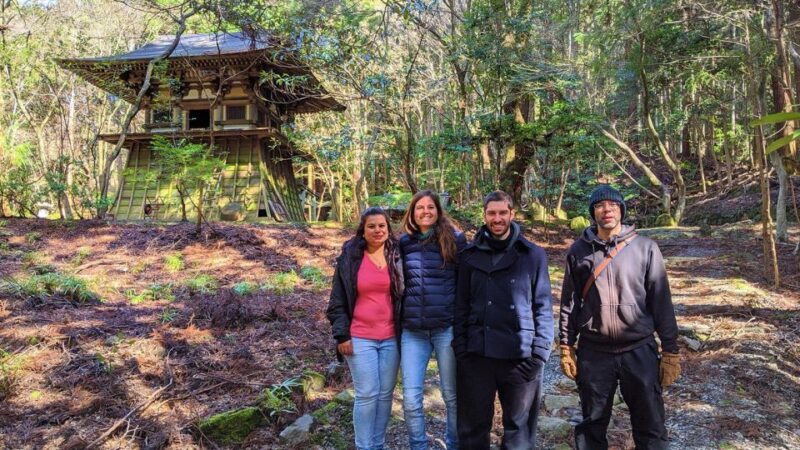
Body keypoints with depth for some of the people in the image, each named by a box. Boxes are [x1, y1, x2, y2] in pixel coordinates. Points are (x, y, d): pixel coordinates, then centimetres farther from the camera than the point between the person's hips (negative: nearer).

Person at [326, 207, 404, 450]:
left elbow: (403, 296, 9)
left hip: (391, 338, 3)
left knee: (385, 393, 10)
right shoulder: (349, 258, -2)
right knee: (367, 394, -2)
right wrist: (342, 335, -6)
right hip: (360, 338, -2)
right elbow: (337, 301, 1)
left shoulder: (396, 257, 5)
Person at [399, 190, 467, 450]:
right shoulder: (404, 243, 7)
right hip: (412, 331, 2)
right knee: (411, 398, 2)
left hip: (447, 328, -2)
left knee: (452, 395, 11)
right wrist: (398, 321, 11)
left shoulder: (454, 240, -2)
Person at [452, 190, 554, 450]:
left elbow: (543, 307, 1)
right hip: (477, 355, 1)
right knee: (473, 426, 11)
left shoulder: (533, 255, 1)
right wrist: (460, 349, -2)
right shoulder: (470, 255, 5)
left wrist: (539, 353, -6)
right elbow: (461, 306, 6)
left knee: (519, 427, 12)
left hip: (521, 356, -1)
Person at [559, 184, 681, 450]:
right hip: (593, 353, 1)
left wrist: (671, 350, -2)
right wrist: (566, 347, 4)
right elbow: (569, 302, 5)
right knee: (592, 425, 14)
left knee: (650, 426, 9)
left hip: (640, 351, -1)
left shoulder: (645, 248, -2)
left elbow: (660, 301, -1)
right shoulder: (578, 251, 2)